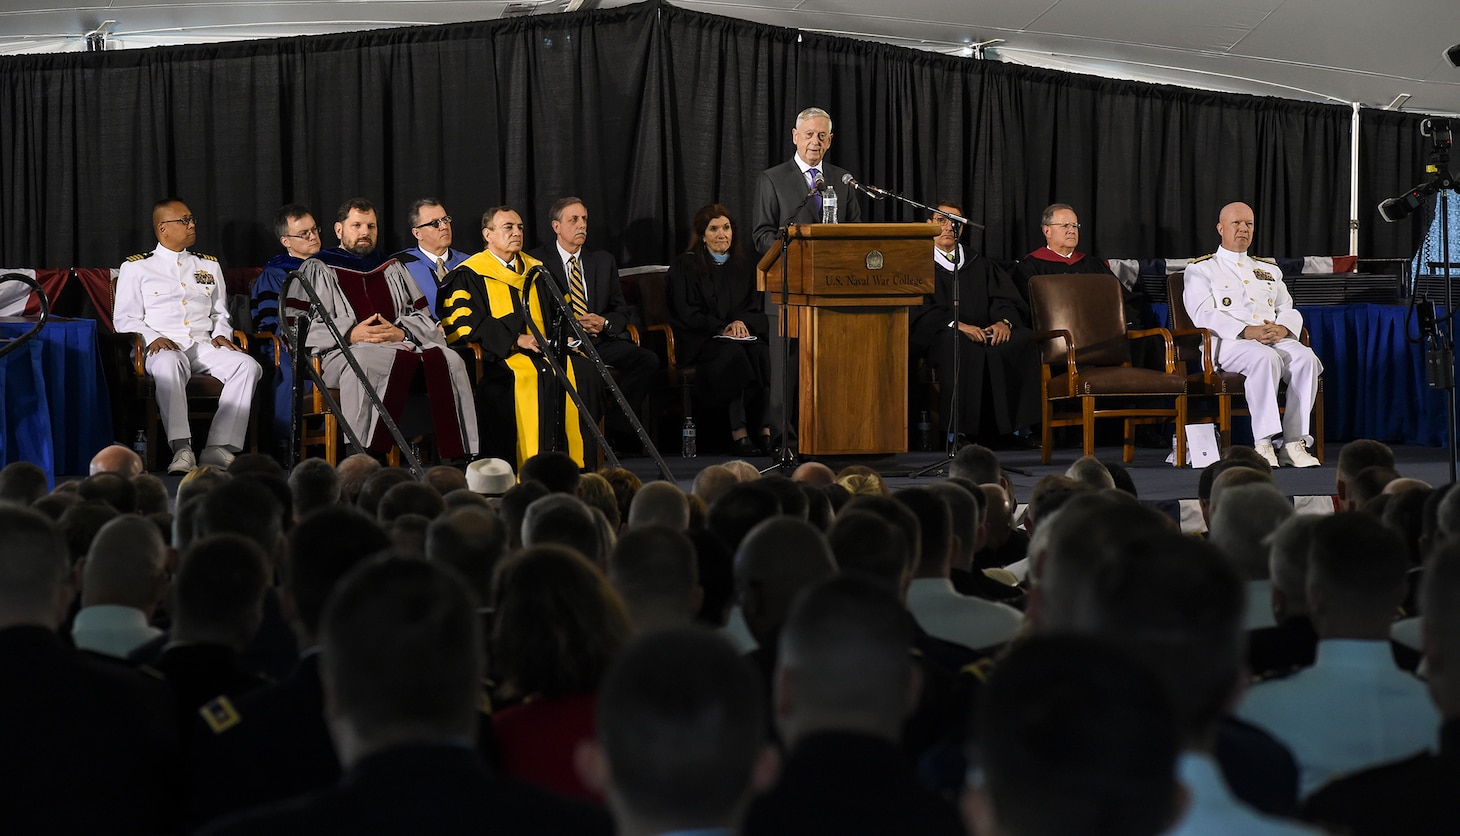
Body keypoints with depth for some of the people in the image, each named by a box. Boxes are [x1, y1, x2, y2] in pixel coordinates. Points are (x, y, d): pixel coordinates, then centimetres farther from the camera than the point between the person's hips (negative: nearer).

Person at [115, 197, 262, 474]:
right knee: (168, 364, -42)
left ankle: (219, 448, -34)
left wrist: (222, 334, 3)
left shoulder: (209, 266, 26)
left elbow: (221, 313, 26)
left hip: (204, 346, 4)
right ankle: (181, 449, -47)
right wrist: (152, 337, -13)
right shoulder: (136, 268, 13)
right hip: (164, 347, -4)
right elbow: (125, 319, 5)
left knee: (248, 366, -27)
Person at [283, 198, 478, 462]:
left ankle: (455, 458, -35)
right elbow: (296, 325, 3)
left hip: (400, 344, 4)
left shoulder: (392, 269, 29)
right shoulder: (318, 269, 16)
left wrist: (401, 332, -2)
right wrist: (350, 334, -11)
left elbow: (424, 317, 22)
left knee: (448, 359, -28)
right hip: (346, 351, -4)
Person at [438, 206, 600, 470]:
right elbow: (463, 322, -8)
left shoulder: (535, 270, 22)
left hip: (544, 350, 5)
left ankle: (576, 464, -22)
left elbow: (557, 311, 24)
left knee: (580, 369, -25)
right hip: (498, 355, -5)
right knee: (533, 377, -37)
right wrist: (514, 339, -16)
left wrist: (562, 335, -2)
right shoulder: (469, 275, 4)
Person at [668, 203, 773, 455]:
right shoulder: (685, 266, 8)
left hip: (744, 334, 3)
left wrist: (742, 323, -11)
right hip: (700, 342, -3)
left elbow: (758, 308, 13)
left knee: (761, 352, -32)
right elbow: (686, 312, -1)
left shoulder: (745, 266, 20)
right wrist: (722, 328, -14)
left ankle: (764, 428, -36)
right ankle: (738, 430, -38)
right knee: (733, 352, -36)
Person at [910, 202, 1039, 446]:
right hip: (941, 336, -4)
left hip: (985, 334, 4)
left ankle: (1020, 428, -27)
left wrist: (1004, 321, -11)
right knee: (959, 347, -40)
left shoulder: (979, 265, 26)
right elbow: (920, 311, -5)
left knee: (1024, 340, -26)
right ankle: (958, 431, -39)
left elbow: (1005, 298, 12)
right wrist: (956, 325, -20)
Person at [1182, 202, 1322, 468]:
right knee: (1265, 359, -38)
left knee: (1306, 358, -29)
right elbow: (1204, 315, -4)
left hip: (1276, 339, 5)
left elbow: (1290, 311, 18)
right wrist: (1247, 331, -19)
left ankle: (1294, 443, -31)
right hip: (1228, 343, -5)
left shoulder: (1269, 269, 29)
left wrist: (1282, 329, -9)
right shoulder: (1201, 269, 13)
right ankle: (1264, 443, -37)